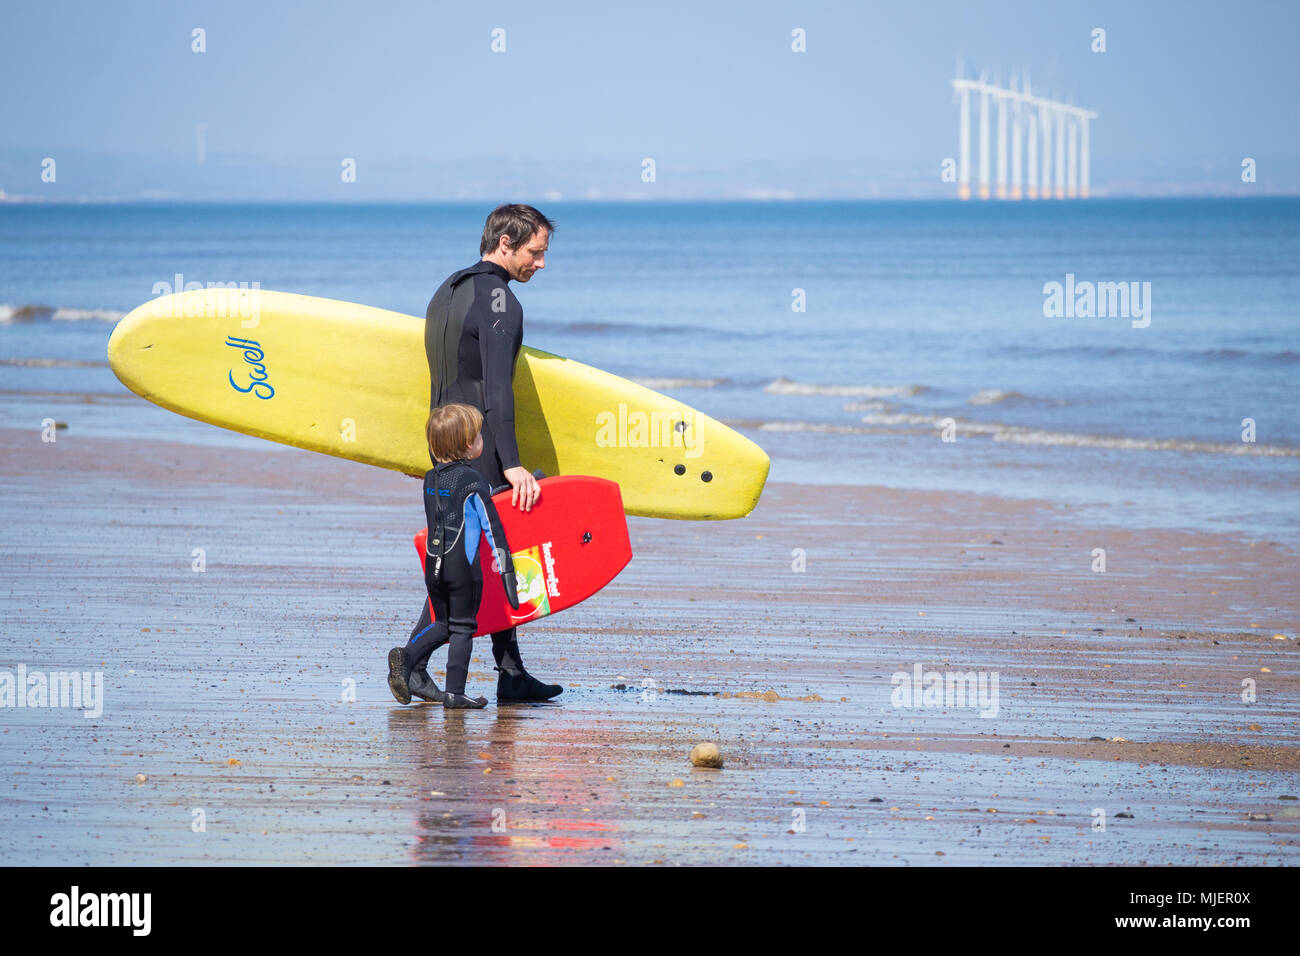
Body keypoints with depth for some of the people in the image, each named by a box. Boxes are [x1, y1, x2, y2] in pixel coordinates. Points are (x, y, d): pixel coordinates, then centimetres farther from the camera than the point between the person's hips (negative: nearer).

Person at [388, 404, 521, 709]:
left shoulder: (431, 479, 10)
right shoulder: (473, 481, -9)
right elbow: (493, 529, -9)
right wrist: (506, 571, -6)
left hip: (433, 566, 6)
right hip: (463, 566, -6)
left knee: (443, 625, 19)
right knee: (462, 627, 3)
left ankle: (408, 657, -3)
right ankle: (455, 693, 1)